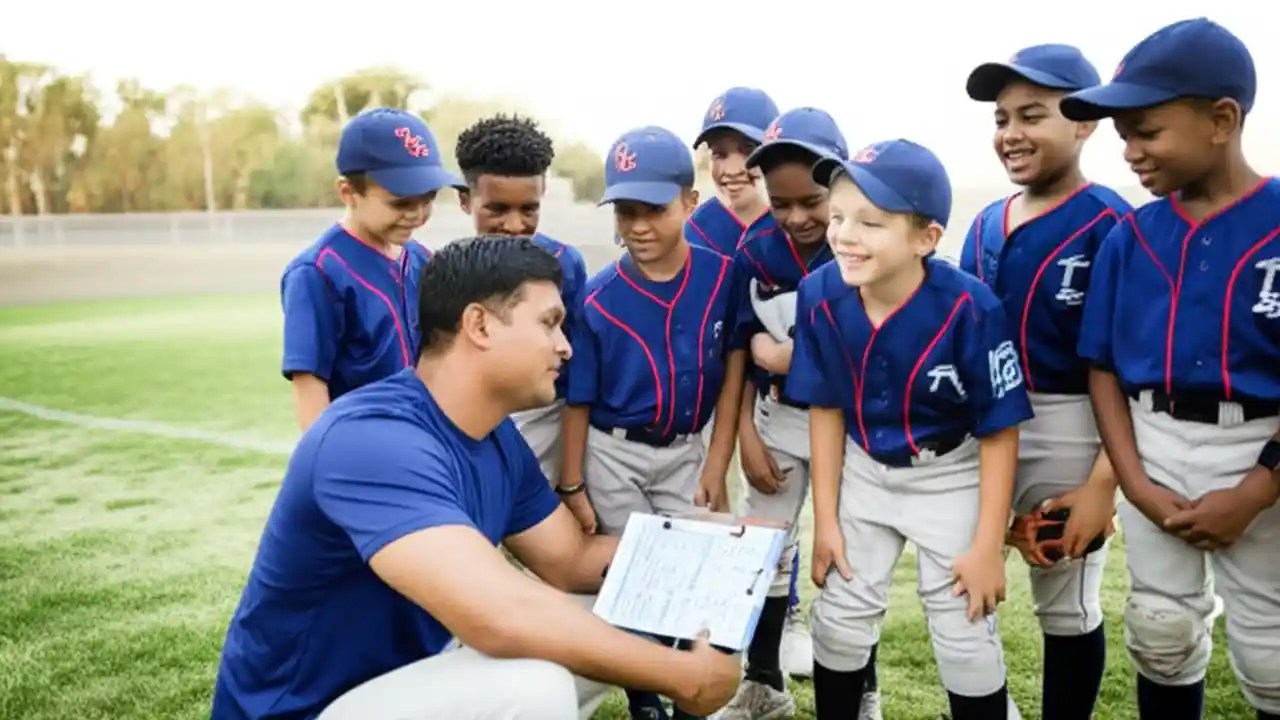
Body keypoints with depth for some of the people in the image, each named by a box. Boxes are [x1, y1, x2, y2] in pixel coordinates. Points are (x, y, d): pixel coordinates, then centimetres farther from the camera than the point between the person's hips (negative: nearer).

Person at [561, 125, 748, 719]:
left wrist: (715, 466, -4)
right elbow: (578, 400, -7)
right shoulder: (599, 297, -14)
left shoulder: (722, 276, -11)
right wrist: (572, 487, -5)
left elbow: (733, 368, -3)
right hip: (613, 456, -1)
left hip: (686, 454, 2)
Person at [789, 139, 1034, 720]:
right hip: (863, 469, 3)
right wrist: (826, 518, -2)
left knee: (963, 632, 2)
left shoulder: (970, 308, -29)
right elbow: (826, 409, -6)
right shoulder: (820, 295, -19)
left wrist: (988, 546, -14)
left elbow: (999, 431, -18)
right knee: (838, 619, 12)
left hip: (951, 475, -3)